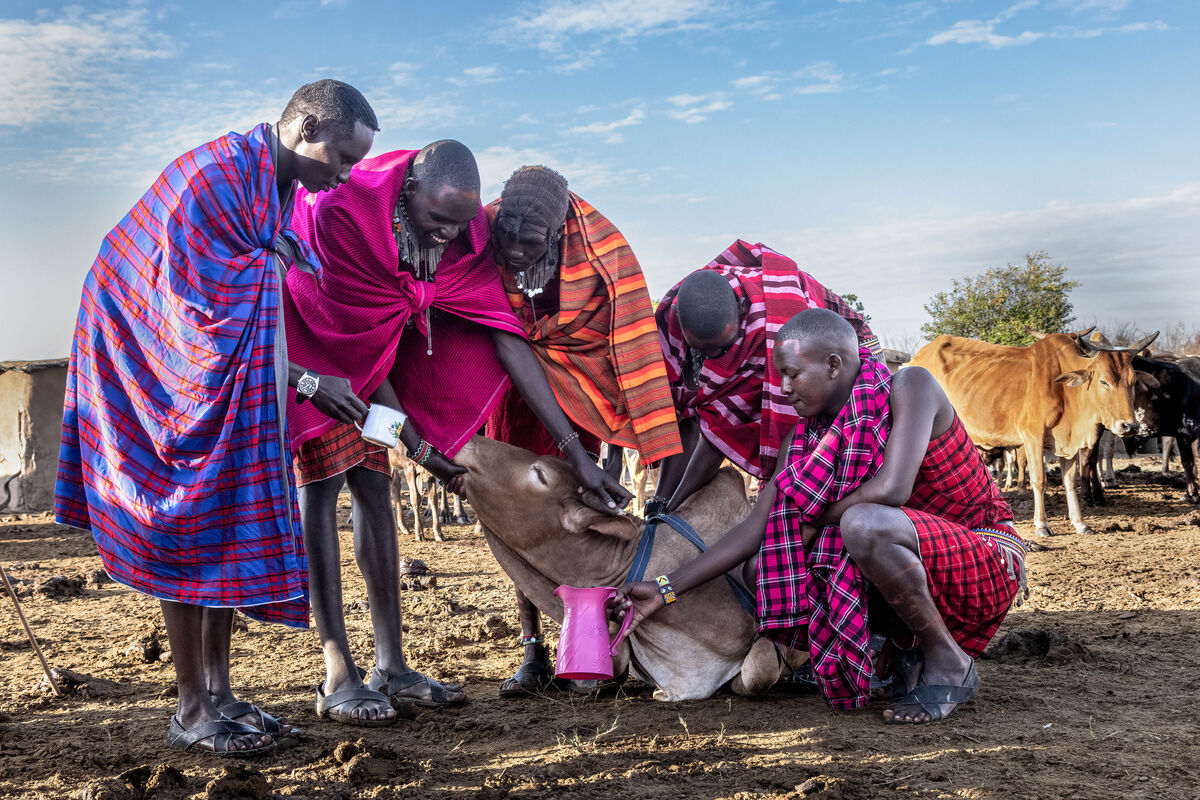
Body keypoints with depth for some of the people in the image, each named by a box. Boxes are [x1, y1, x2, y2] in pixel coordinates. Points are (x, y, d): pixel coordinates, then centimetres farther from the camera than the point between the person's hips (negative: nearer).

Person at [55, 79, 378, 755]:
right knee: (190, 526, -7)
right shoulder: (215, 175, -24)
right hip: (154, 364, -9)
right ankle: (193, 712, 2)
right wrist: (303, 380, -21)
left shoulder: (278, 186, 5)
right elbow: (214, 317, -25)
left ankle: (218, 694, 13)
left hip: (229, 387, 9)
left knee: (229, 524, 6)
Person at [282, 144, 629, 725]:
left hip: (365, 348, 6)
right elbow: (356, 337, -27)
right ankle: (338, 679, -12)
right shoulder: (340, 213, -33)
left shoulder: (461, 233, -16)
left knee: (374, 486, 1)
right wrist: (415, 441, -22)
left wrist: (574, 449, -20)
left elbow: (505, 338, -17)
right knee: (321, 481, -13)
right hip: (303, 337, -5)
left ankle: (391, 668, 4)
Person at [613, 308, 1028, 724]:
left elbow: (892, 489, -32)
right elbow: (756, 527, -2)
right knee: (764, 568, -7)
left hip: (988, 560, -7)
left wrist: (813, 521, -16)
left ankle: (949, 663, -13)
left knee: (863, 524, -36)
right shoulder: (807, 435, -1)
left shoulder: (910, 387, -18)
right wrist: (666, 588, -6)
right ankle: (905, 646, 5)